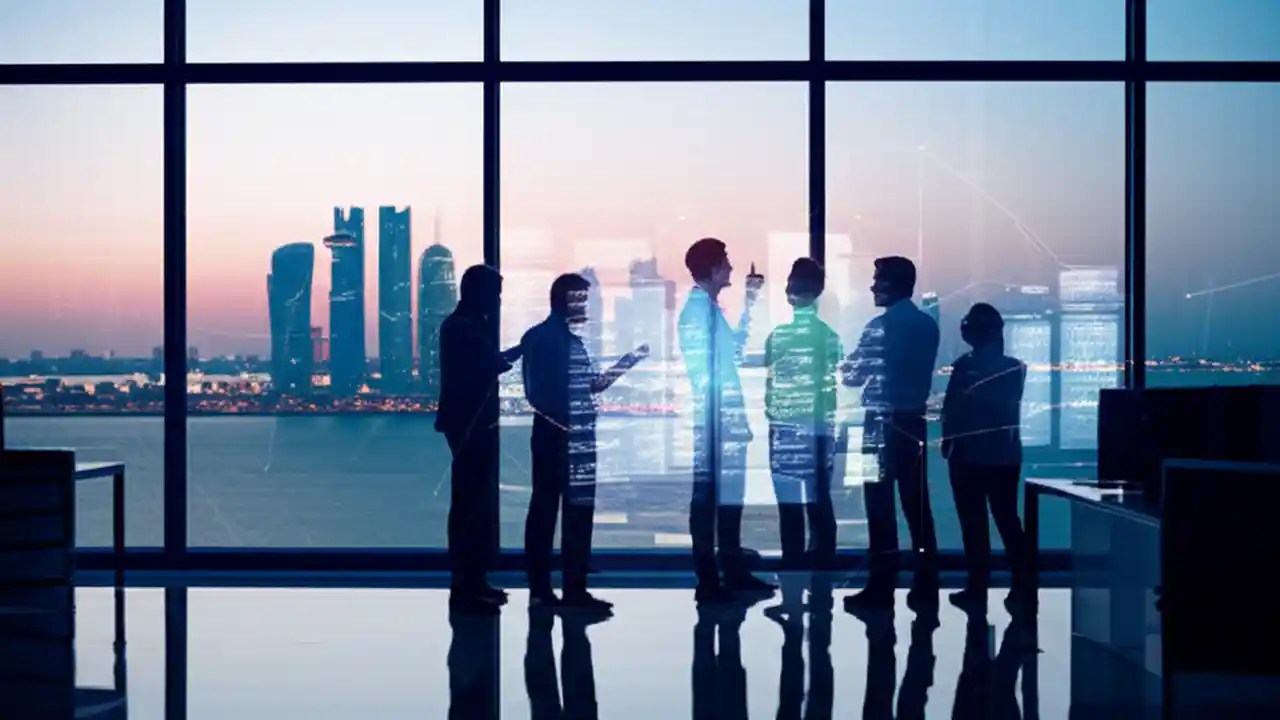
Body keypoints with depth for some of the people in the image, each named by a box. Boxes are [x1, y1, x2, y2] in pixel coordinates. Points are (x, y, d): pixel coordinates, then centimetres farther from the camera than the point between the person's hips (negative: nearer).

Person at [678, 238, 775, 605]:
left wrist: (748, 305, 25)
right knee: (708, 498, -3)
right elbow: (700, 372, -19)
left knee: (729, 494, 15)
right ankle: (708, 581, 3)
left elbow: (734, 348, 28)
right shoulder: (697, 308, -15)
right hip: (711, 421, -10)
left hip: (726, 417, 10)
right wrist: (708, 425, -20)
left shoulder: (711, 307, 13)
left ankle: (735, 573, 24)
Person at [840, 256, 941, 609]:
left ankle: (881, 587, 0)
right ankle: (926, 585, 10)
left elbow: (852, 374, -8)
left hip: (883, 423, -6)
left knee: (881, 507, -2)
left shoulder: (881, 326, -11)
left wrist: (844, 369, 12)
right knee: (917, 504, 8)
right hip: (913, 422, 6)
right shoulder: (928, 325, 9)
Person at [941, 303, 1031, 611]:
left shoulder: (965, 366, -12)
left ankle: (978, 587, 1)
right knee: (1008, 519, 11)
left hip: (969, 454, -5)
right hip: (1005, 454, 5)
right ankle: (1021, 584, 7)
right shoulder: (1015, 367, 2)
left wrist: (948, 441, 5)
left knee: (974, 523, 0)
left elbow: (952, 410, -9)